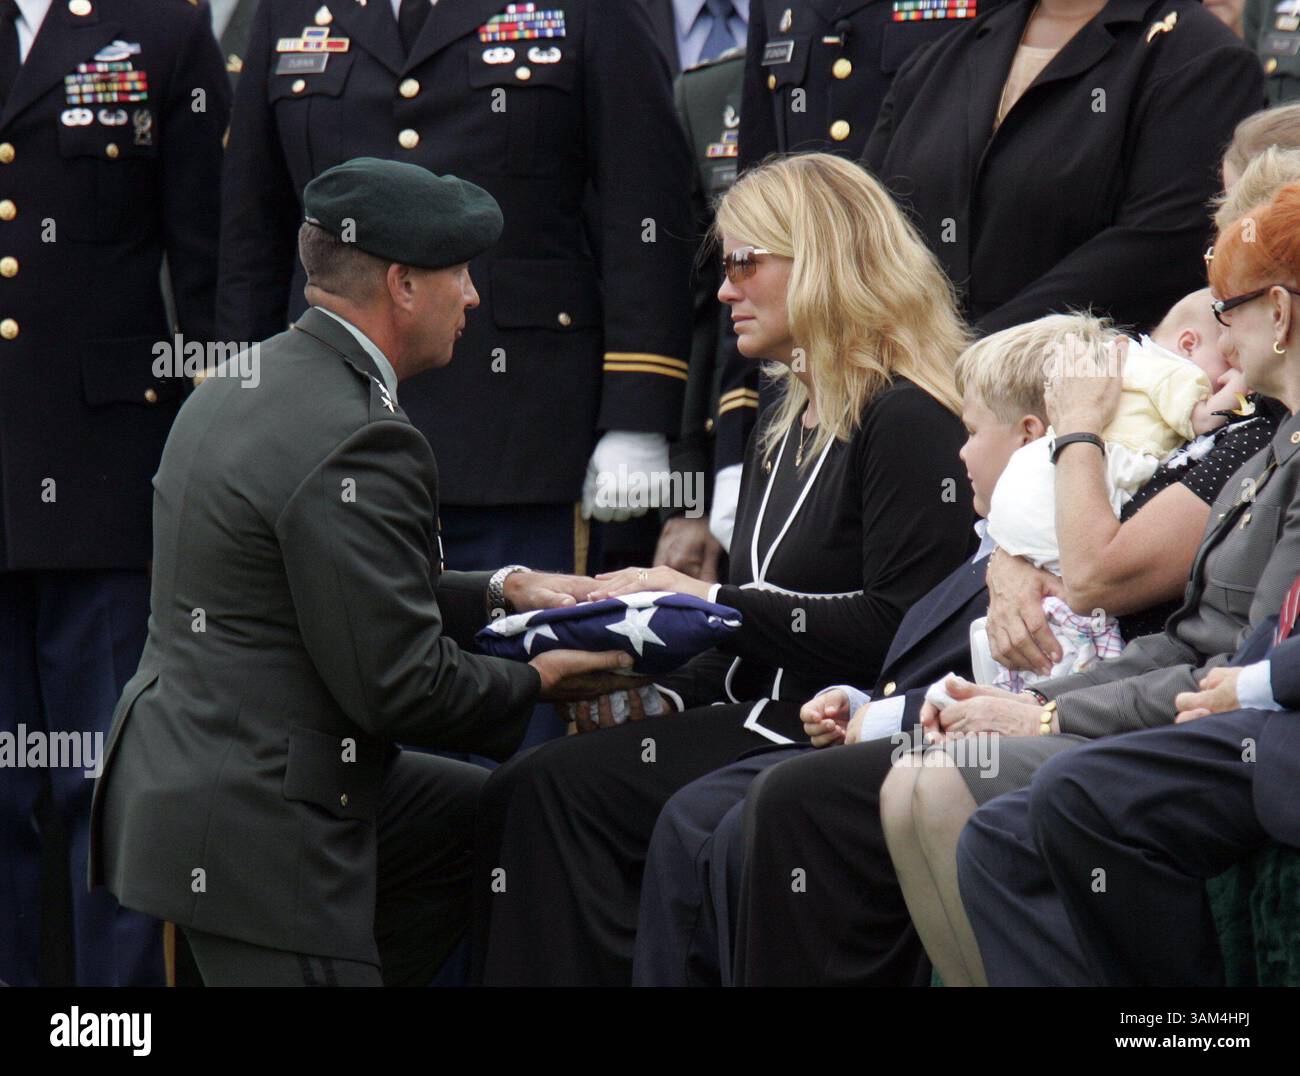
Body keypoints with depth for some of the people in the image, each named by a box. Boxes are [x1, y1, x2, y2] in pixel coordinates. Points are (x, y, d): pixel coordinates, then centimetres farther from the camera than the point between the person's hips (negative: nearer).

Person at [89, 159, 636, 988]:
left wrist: (499, 592, 16)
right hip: (252, 826, -10)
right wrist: (539, 681, -3)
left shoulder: (239, 386, 10)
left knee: (480, 817, 23)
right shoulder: (357, 444, -22)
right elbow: (402, 684, -20)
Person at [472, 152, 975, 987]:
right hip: (756, 716, 9)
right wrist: (663, 695, 3)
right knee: (524, 787, -14)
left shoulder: (907, 422, -9)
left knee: (560, 790, -22)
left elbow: (897, 628, -17)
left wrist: (716, 603, -13)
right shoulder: (786, 430, 21)